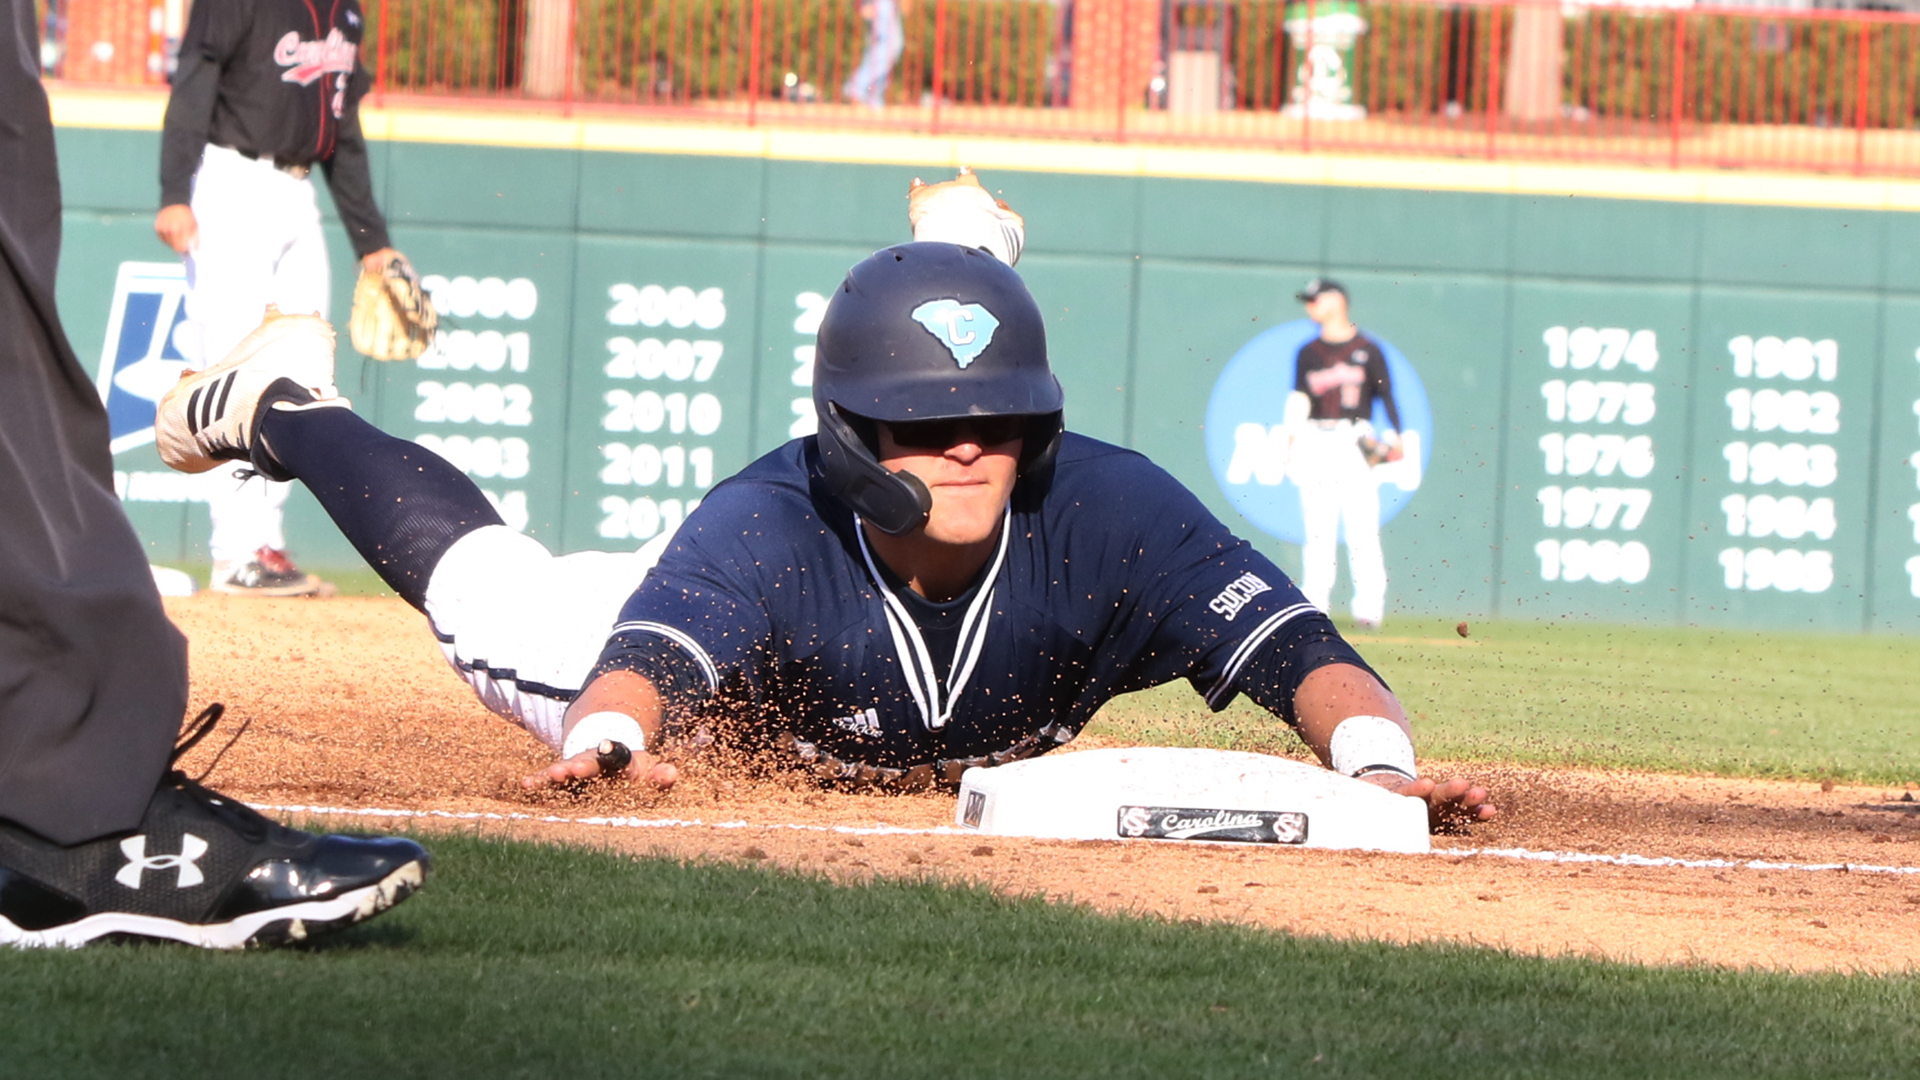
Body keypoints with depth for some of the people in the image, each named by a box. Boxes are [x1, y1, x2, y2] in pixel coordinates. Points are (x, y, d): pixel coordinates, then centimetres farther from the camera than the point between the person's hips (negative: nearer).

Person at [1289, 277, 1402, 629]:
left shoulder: (1367, 350, 5)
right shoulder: (1307, 353, 14)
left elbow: (1386, 395, 4)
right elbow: (1299, 399, 9)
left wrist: (1395, 436, -7)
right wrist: (1292, 436, -6)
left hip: (1357, 442, -3)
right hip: (1315, 440, 3)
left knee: (1362, 527, -7)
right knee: (1317, 530, 1)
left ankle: (1368, 607, -6)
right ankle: (1314, 605, 1)